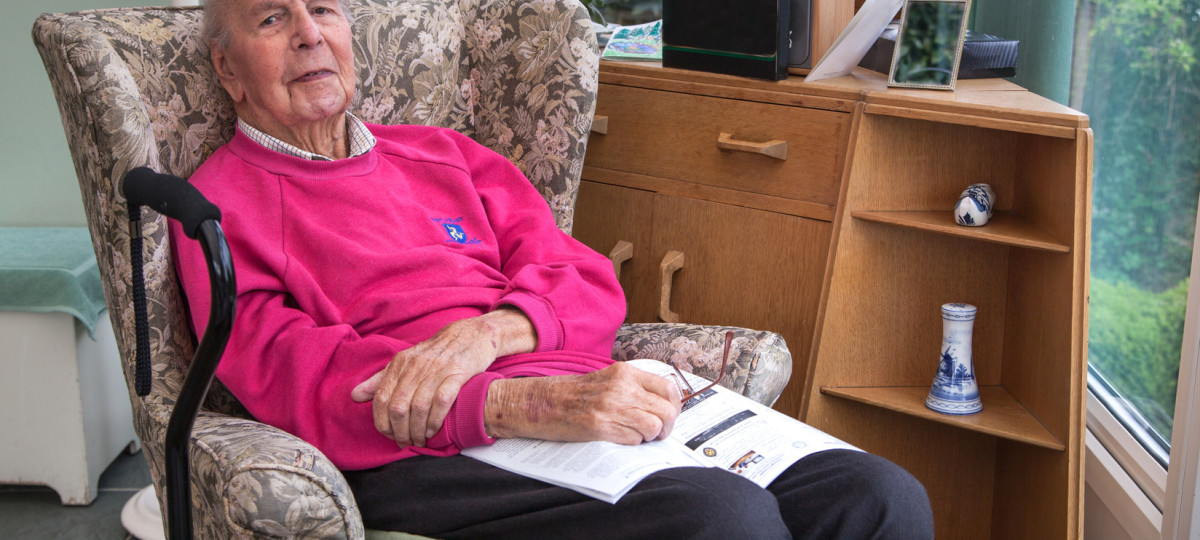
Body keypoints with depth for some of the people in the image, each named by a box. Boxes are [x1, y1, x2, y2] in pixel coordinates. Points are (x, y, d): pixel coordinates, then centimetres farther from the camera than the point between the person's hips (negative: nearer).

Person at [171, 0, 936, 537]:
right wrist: (527, 404, -20)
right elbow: (292, 380, -6)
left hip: (586, 396, 6)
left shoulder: (445, 157, 26)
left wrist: (486, 333, -8)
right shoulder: (220, 204, 10)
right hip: (431, 457, -5)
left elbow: (591, 282, 17)